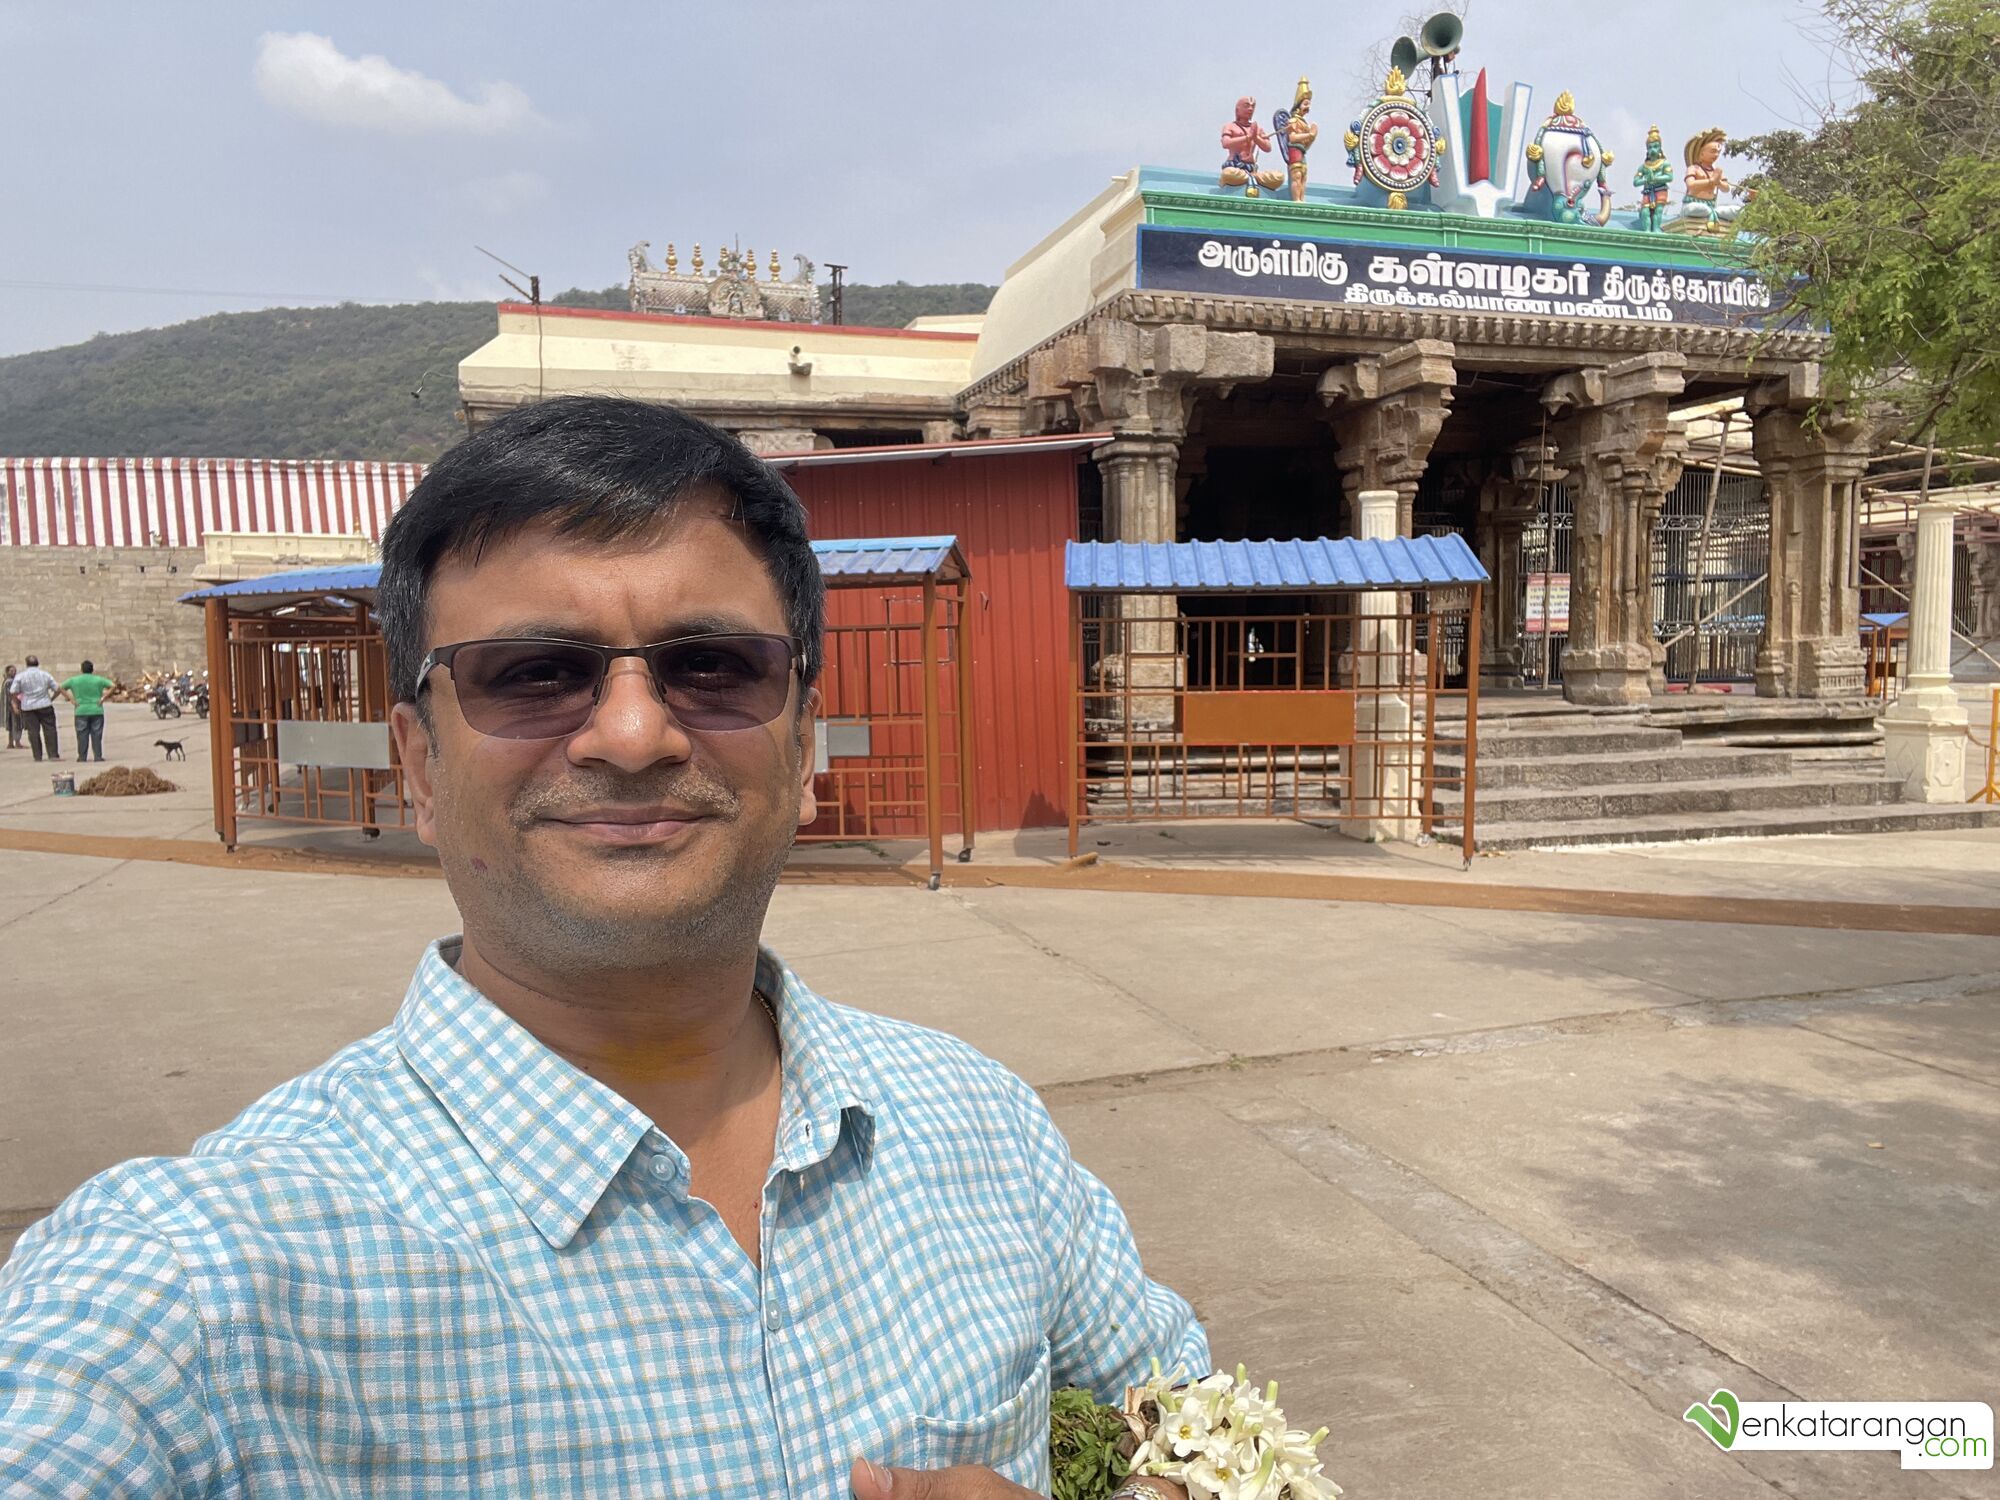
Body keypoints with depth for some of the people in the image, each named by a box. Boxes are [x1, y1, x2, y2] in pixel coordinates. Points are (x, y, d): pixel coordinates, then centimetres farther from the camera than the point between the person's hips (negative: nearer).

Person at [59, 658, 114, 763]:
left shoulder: (74, 680, 4)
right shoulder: (98, 680, 0)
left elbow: (60, 688, 6)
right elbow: (113, 685, -6)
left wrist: (71, 699, 1)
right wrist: (103, 698, -6)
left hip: (81, 712, 1)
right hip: (96, 711, 0)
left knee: (82, 735, 4)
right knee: (96, 735, 2)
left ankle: (82, 757, 4)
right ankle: (98, 756, 1)